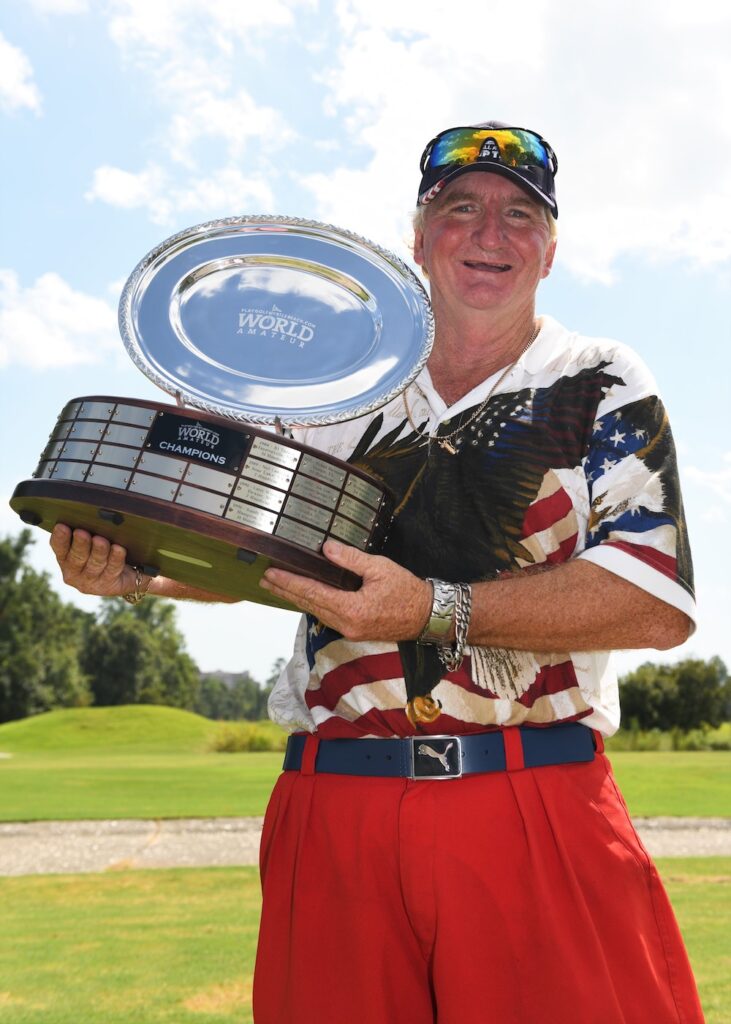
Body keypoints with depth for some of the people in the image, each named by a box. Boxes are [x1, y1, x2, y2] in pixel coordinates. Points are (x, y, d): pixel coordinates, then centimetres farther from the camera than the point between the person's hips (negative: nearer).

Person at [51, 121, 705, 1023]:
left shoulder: (601, 385, 3)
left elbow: (660, 605, -10)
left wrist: (435, 611, -20)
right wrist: (137, 570, 2)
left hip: (536, 820, -3)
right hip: (331, 807, 3)